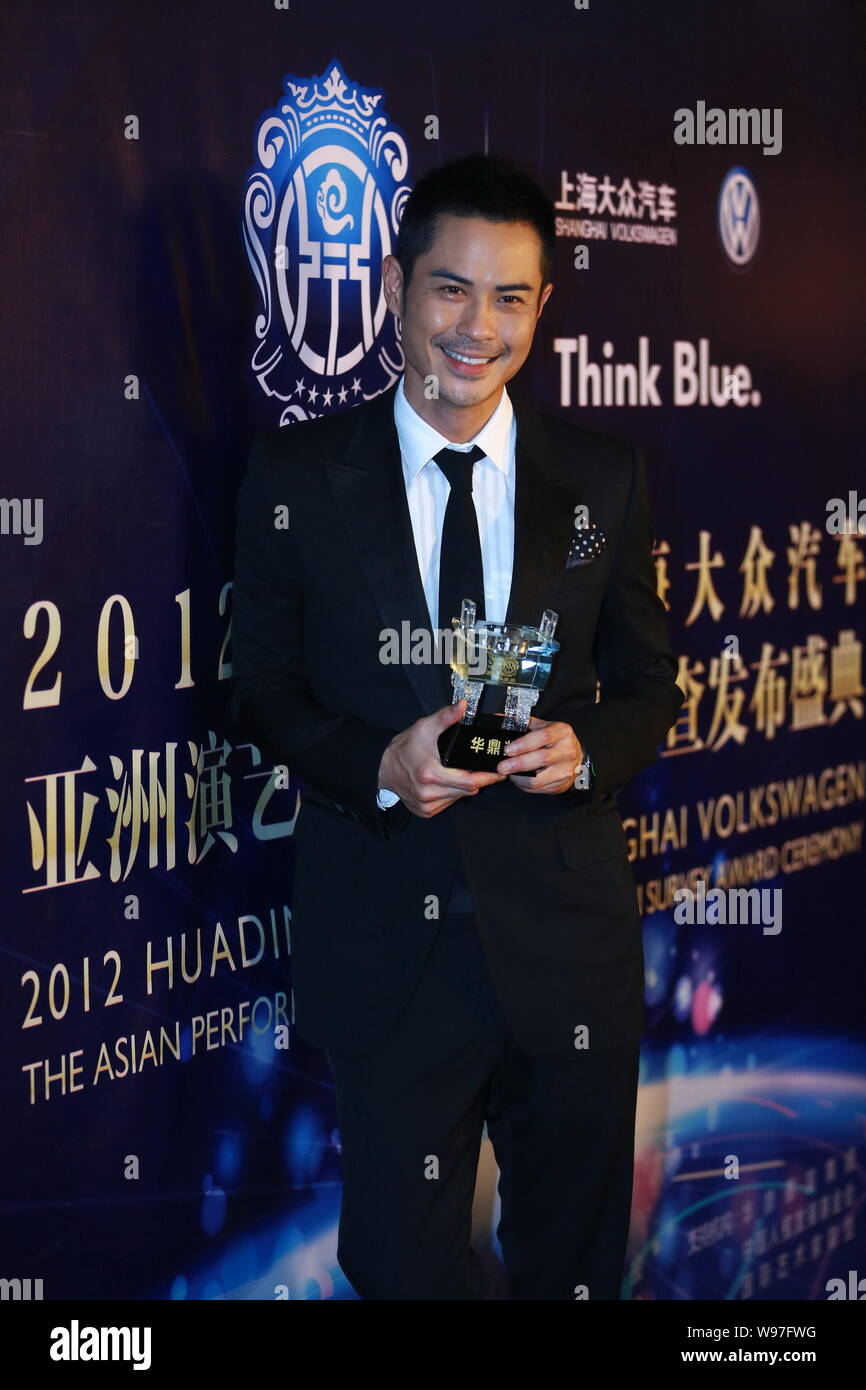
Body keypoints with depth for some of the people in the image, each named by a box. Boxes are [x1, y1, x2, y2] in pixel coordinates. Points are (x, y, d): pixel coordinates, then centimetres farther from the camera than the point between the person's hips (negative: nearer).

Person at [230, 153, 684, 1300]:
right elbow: (264, 690, 3)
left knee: (574, 1262, 15)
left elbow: (648, 682, 10)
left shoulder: (606, 480, 4)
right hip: (385, 939, -1)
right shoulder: (297, 476, -1)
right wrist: (378, 767, -16)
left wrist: (587, 751, -13)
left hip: (566, 936, 2)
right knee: (402, 1261, 7)